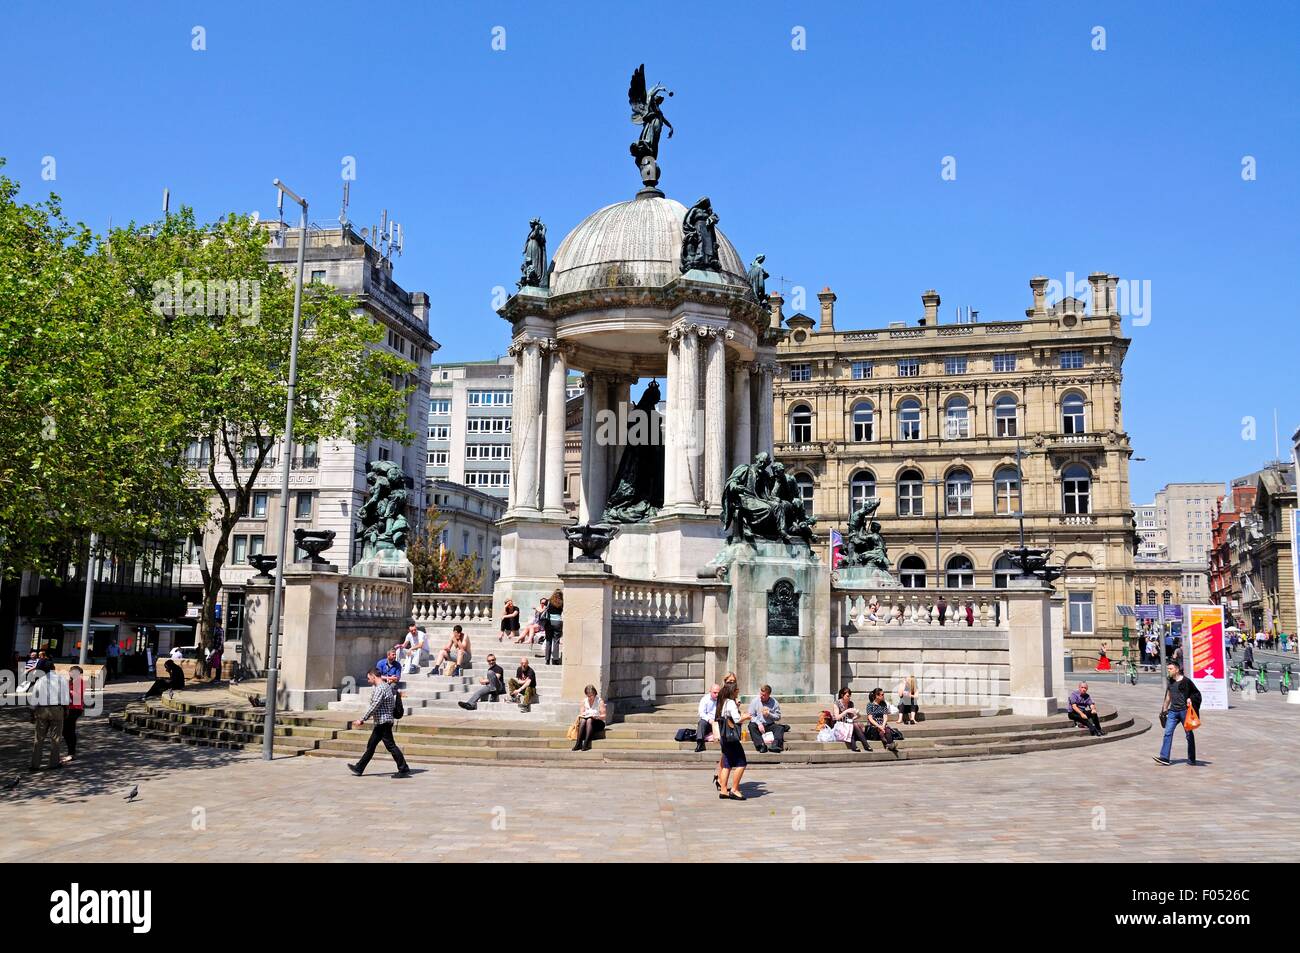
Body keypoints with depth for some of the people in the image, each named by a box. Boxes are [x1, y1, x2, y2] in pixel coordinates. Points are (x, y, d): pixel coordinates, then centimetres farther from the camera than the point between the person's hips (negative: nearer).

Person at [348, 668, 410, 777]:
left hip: (383, 722, -10)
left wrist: (362, 719, -16)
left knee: (391, 746, -7)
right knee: (371, 746, 15)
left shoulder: (380, 688, -17)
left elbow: (373, 707, -20)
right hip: (380, 723, 10)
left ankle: (404, 769, -4)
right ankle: (359, 768, 22)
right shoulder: (387, 685, 11)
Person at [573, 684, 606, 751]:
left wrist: (596, 717, -25)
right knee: (583, 720, -30)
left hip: (598, 723, -3)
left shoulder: (600, 701, -2)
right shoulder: (584, 701, 11)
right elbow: (581, 713, 10)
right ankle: (578, 743, -40)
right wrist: (581, 715, -13)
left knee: (589, 720, -34)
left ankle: (586, 743, -45)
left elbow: (603, 716, -6)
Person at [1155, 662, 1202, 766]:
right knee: (1168, 733, -5)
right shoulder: (1170, 681, 12)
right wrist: (1164, 709, 23)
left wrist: (1190, 699, -17)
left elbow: (1197, 693, 1)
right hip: (1173, 711, 5)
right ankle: (1164, 758, -9)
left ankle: (1191, 759, 16)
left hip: (1184, 710, -5)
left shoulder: (1185, 681, -7)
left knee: (1189, 734, 6)